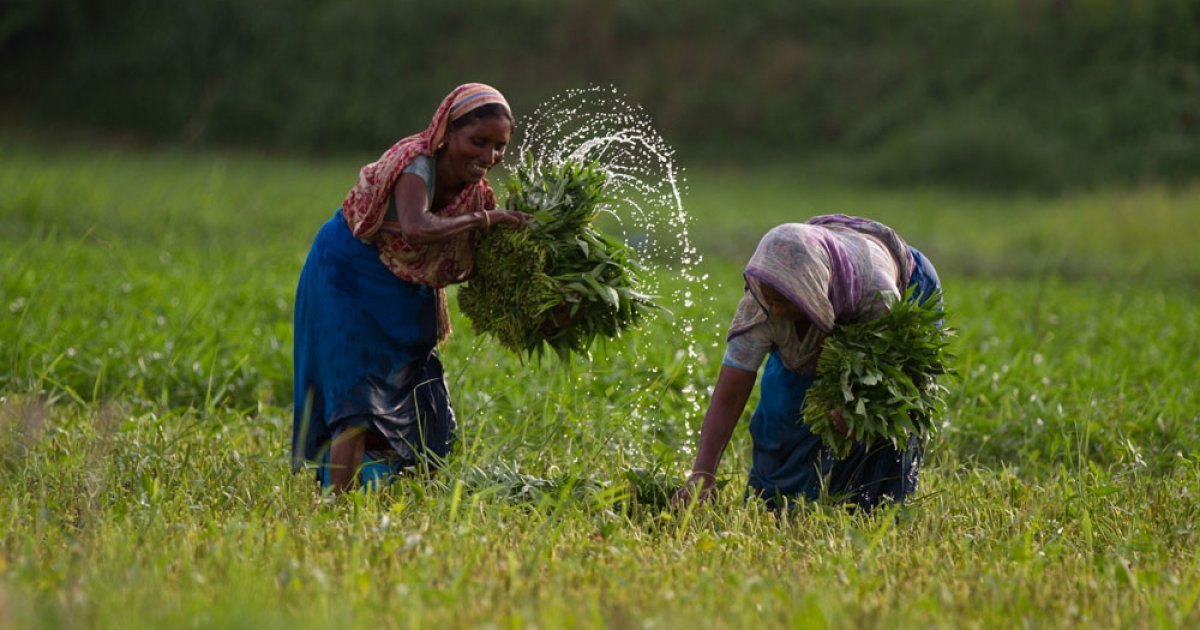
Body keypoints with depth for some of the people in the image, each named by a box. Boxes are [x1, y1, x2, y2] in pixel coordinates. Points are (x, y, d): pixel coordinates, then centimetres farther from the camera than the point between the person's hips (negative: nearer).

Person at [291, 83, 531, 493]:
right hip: (349, 280, -8)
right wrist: (484, 219, -39)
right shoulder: (416, 163, -27)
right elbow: (416, 228, -46)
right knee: (358, 398, -16)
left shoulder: (474, 192, -4)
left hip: (404, 298, 8)